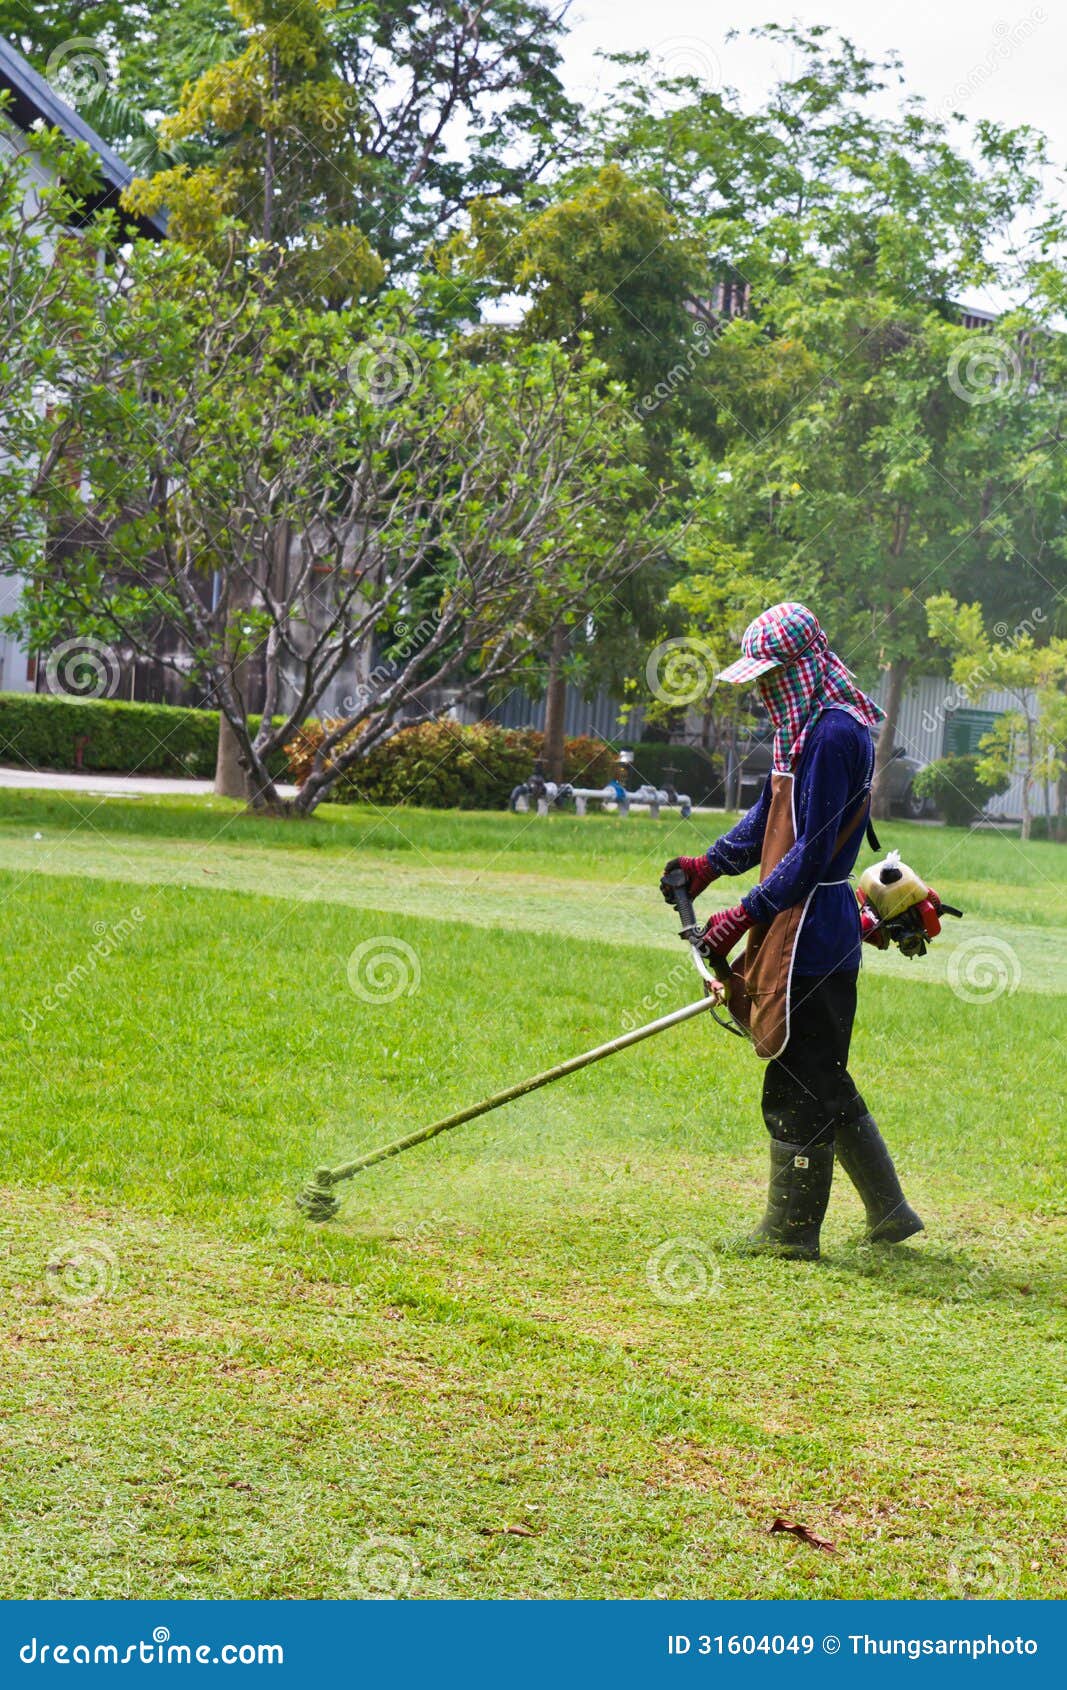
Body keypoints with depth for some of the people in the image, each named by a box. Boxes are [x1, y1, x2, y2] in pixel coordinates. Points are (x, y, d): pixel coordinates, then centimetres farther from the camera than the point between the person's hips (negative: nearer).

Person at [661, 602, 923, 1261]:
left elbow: (813, 853, -21)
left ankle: (791, 1232, 7)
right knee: (821, 1079, 16)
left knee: (798, 1083, -2)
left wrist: (746, 915, -21)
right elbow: (770, 817, 23)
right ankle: (889, 1212, 24)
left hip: (813, 929, -10)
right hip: (799, 926, 10)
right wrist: (709, 865, 12)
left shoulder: (833, 735, -17)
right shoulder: (805, 728, 15)